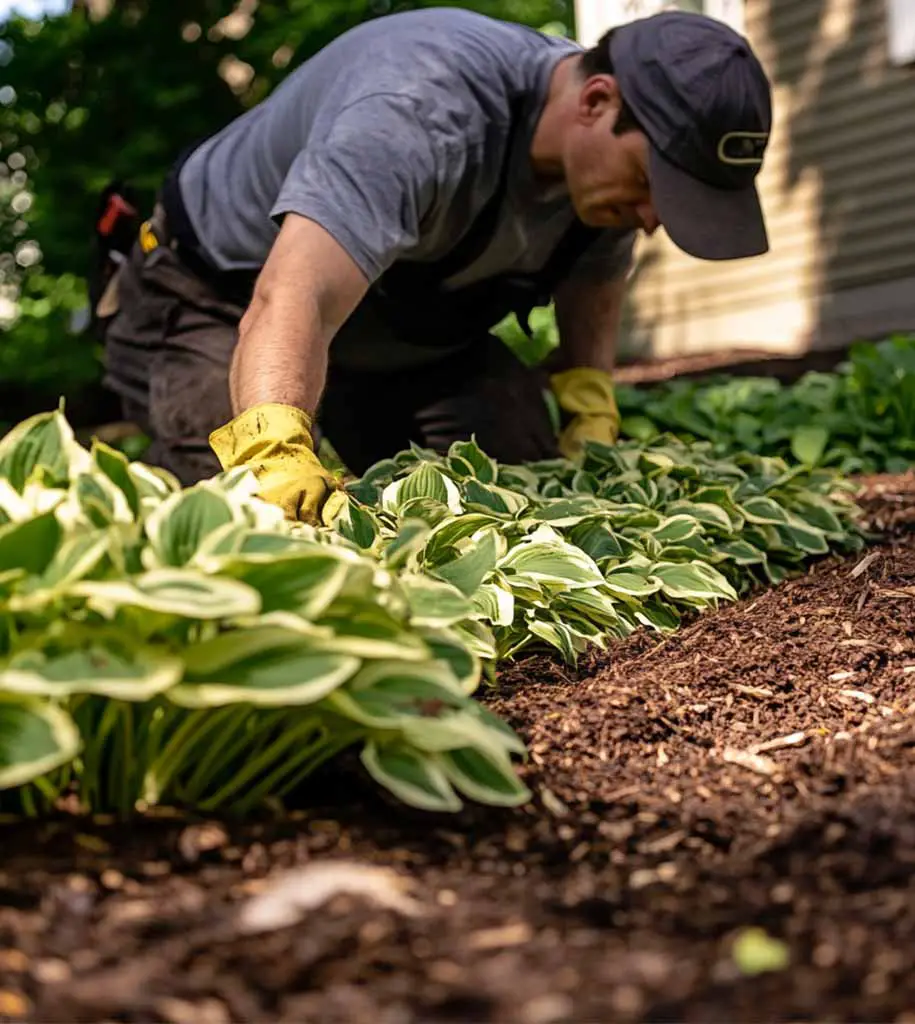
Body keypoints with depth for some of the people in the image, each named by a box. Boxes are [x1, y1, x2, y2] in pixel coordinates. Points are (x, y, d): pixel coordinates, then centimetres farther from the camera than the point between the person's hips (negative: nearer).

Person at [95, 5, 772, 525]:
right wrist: (276, 456, -70)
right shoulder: (422, 112, -40)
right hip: (222, 302, -6)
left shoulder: (613, 152, -13)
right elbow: (291, 301, -53)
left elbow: (596, 271, 10)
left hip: (410, 331, 7)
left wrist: (591, 403, -5)